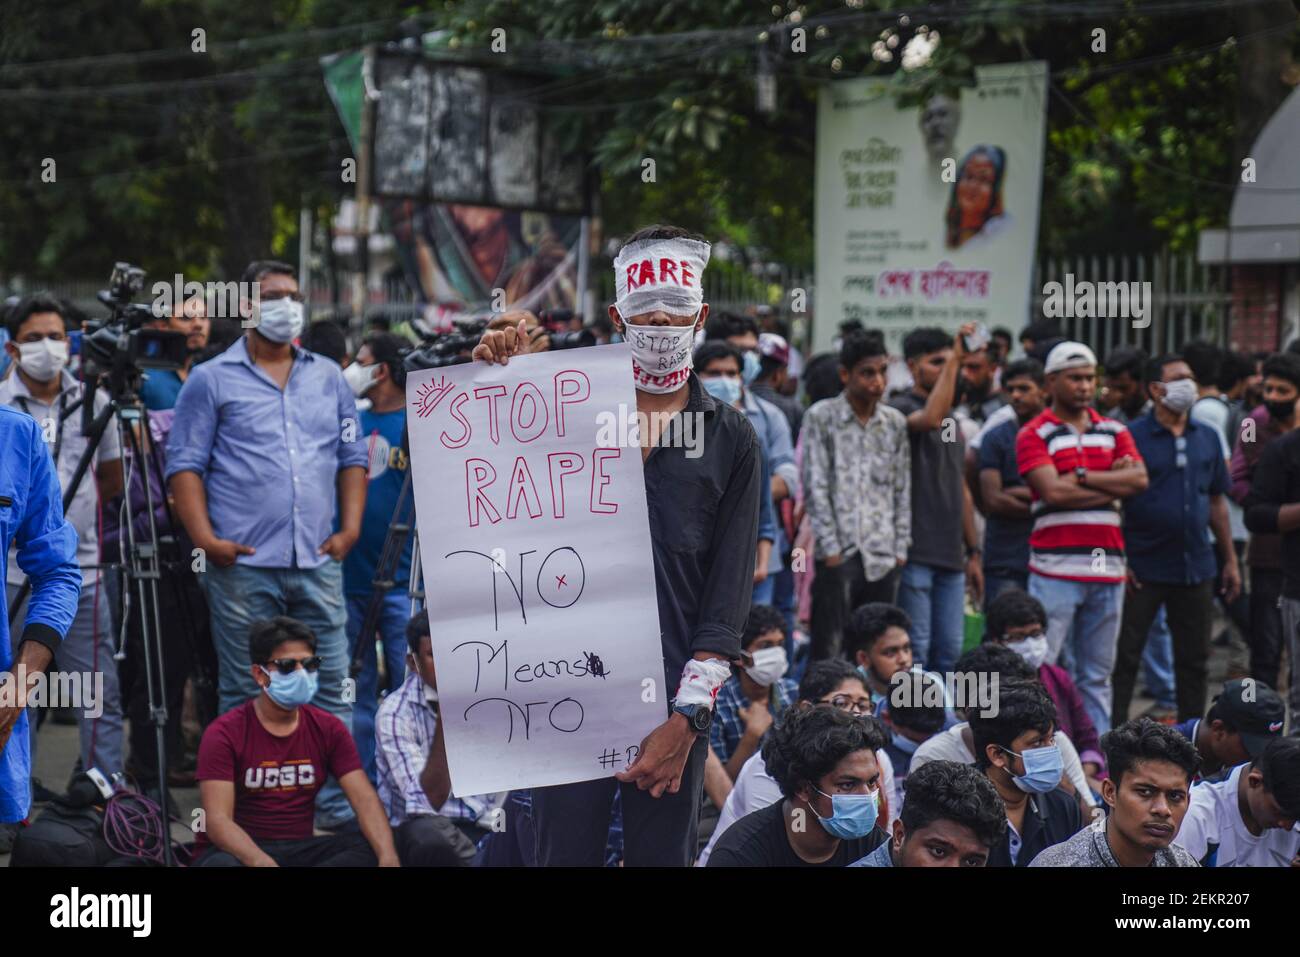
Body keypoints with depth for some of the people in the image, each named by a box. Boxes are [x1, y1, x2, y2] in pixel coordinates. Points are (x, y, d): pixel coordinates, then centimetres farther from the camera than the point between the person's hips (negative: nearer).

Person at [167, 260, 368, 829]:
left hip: (317, 563, 4)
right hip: (244, 565, -3)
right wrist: (205, 538, -12)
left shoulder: (329, 378, 16)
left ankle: (337, 804, 9)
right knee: (244, 695, 2)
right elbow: (185, 464, 0)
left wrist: (350, 528, 4)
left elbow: (352, 458, 17)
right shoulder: (212, 381, 4)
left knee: (331, 686, 2)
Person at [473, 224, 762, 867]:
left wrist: (686, 720, -8)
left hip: (673, 697, 0)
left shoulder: (731, 441, 6)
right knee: (565, 851, 3)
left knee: (662, 855, 7)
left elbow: (728, 596, 2)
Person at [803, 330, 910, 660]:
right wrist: (830, 547, -9)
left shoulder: (895, 422, 11)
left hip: (883, 557, 4)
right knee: (828, 648, -5)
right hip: (840, 554, -4)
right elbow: (815, 487, -4)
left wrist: (901, 548, 6)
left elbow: (902, 490, 13)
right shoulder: (821, 417, 0)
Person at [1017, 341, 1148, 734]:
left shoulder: (1113, 432, 15)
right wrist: (1112, 485, -4)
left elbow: (1139, 479, -1)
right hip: (1056, 568, -5)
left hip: (1107, 567, 5)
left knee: (1097, 674, 10)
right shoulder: (1034, 434, 0)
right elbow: (1053, 491, -14)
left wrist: (1083, 477, -10)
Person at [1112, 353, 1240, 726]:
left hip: (1195, 566, 5)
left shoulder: (1207, 438, 9)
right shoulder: (1132, 437, -7)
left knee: (1194, 659, 11)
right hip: (1143, 568, -5)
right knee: (1125, 655, 0)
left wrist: (1230, 560, 13)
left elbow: (1217, 501, 15)